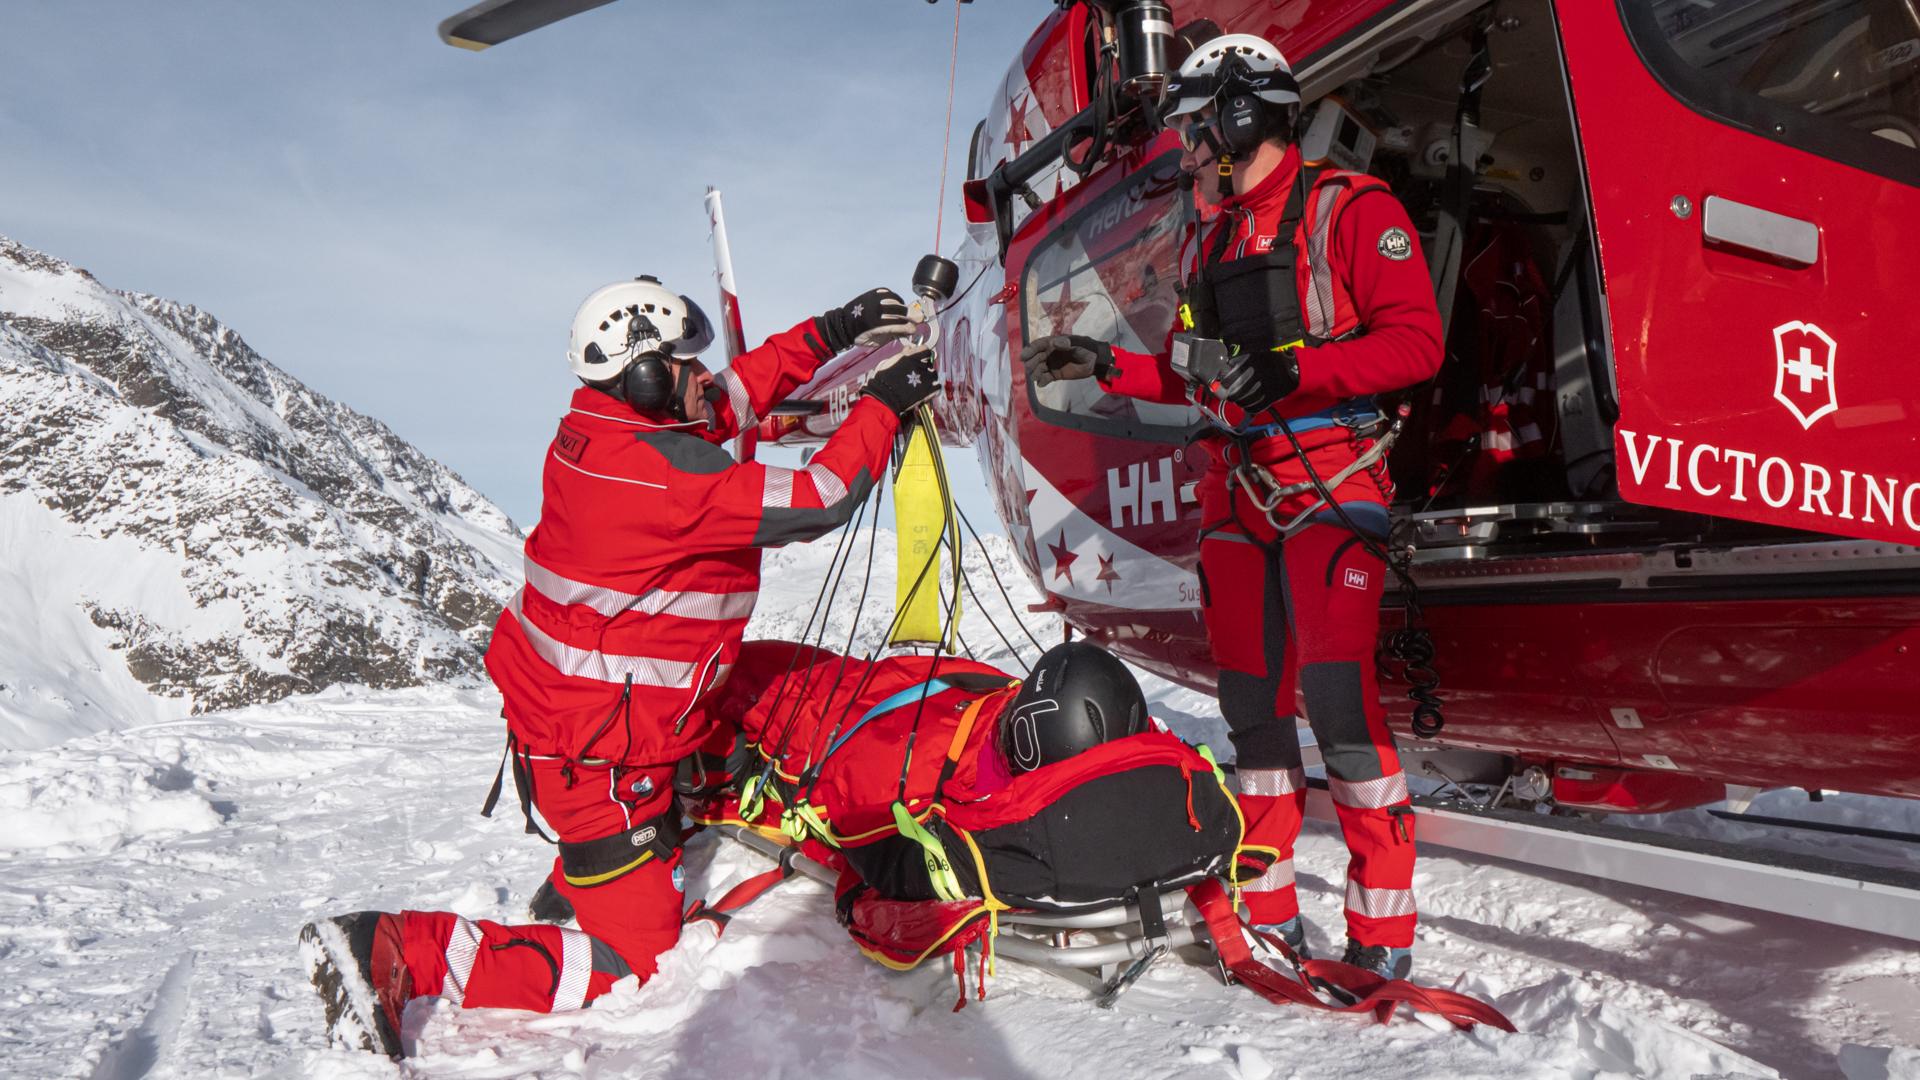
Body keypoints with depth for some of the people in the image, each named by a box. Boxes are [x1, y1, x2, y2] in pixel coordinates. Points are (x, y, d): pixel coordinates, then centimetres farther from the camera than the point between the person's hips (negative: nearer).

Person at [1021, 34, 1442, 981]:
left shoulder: (1350, 210, -2)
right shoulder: (1210, 244, 20)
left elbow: (1416, 342, -11)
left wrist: (1292, 368, -21)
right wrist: (1106, 366, 12)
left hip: (1331, 485, -7)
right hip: (1235, 494, 7)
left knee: (1338, 694, -14)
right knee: (1250, 700, 6)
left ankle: (1381, 933, -3)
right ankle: (1268, 911, 17)